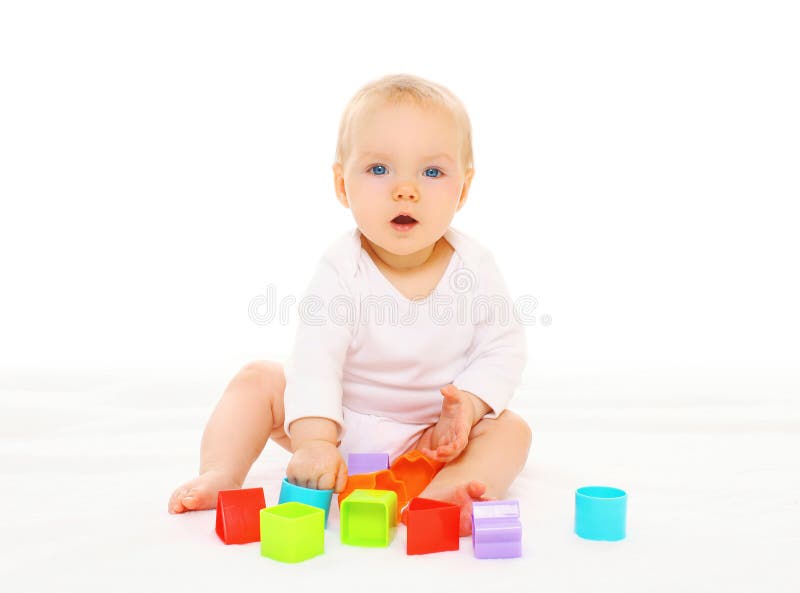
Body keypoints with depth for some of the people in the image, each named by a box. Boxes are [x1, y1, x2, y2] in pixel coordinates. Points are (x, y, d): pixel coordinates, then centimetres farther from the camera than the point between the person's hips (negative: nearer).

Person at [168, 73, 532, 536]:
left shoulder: (474, 266, -14)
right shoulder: (342, 269, -20)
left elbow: (504, 348, -8)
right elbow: (317, 356, -28)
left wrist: (470, 403, -26)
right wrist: (313, 440, -40)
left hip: (431, 436, 1)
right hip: (341, 422, 0)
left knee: (510, 429, -22)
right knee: (259, 379, -11)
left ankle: (445, 491, -43)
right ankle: (221, 475, -15)